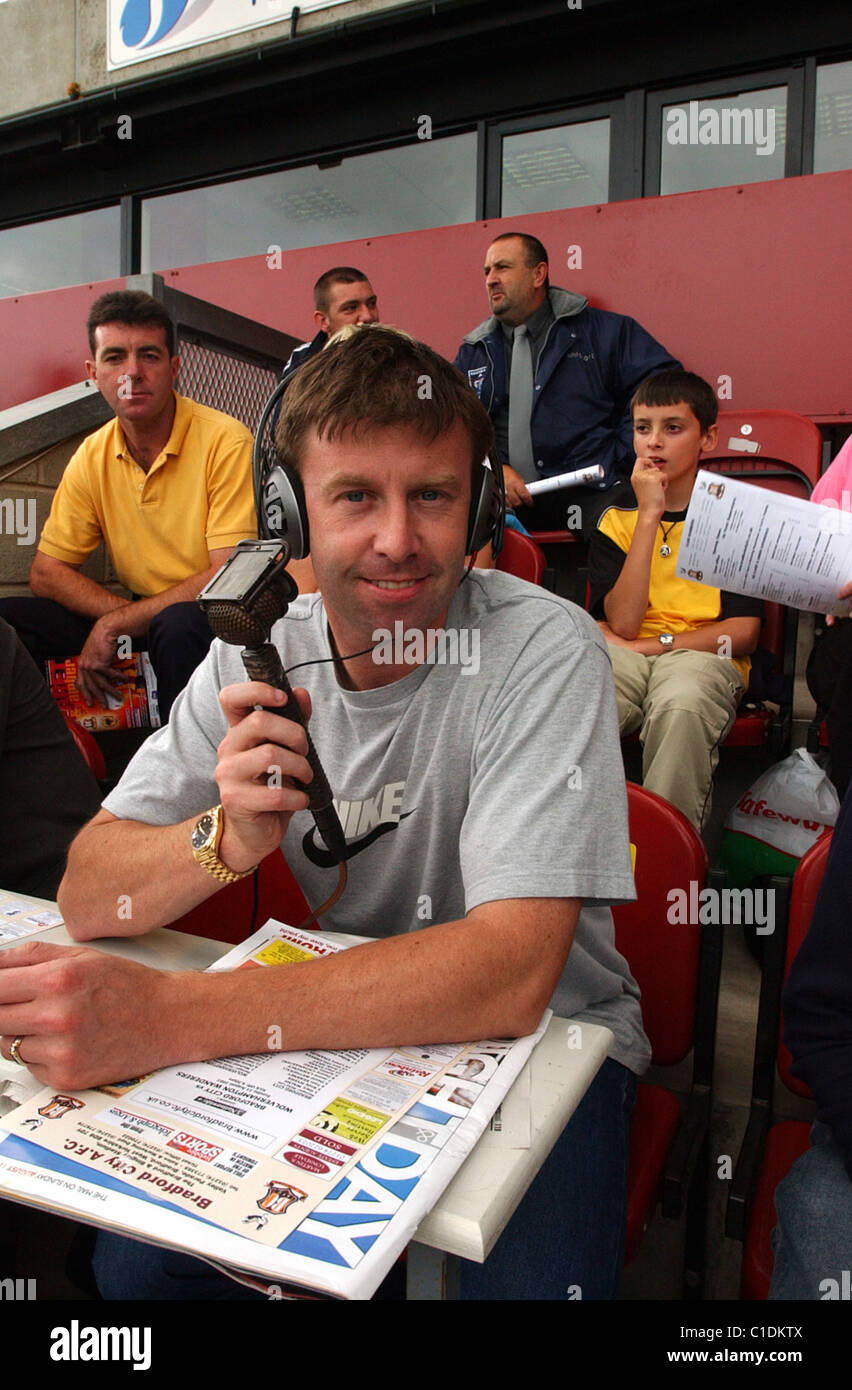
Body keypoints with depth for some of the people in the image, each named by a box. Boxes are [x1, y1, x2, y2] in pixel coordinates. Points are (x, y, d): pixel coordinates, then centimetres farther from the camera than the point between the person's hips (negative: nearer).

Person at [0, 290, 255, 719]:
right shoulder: (92, 456, 2)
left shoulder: (225, 441, -14)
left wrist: (115, 624, -17)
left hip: (218, 621, -5)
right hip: (141, 618, 5)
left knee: (179, 624, -36)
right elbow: (46, 572, 6)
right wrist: (121, 615, -13)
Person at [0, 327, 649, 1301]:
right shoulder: (260, 654, -7)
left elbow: (511, 975, -30)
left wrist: (167, 1017, -36)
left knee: (526, 1281, -25)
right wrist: (229, 837, -30)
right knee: (132, 1259, -7)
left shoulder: (544, 651, -21)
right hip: (342, 1027, 3)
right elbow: (85, 896, -8)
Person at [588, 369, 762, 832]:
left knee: (680, 707, -38)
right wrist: (649, 515, -7)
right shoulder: (617, 516, 11)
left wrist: (652, 644, -8)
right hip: (626, 656, 1)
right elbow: (622, 623, -5)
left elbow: (743, 631, 1)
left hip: (704, 656, -1)